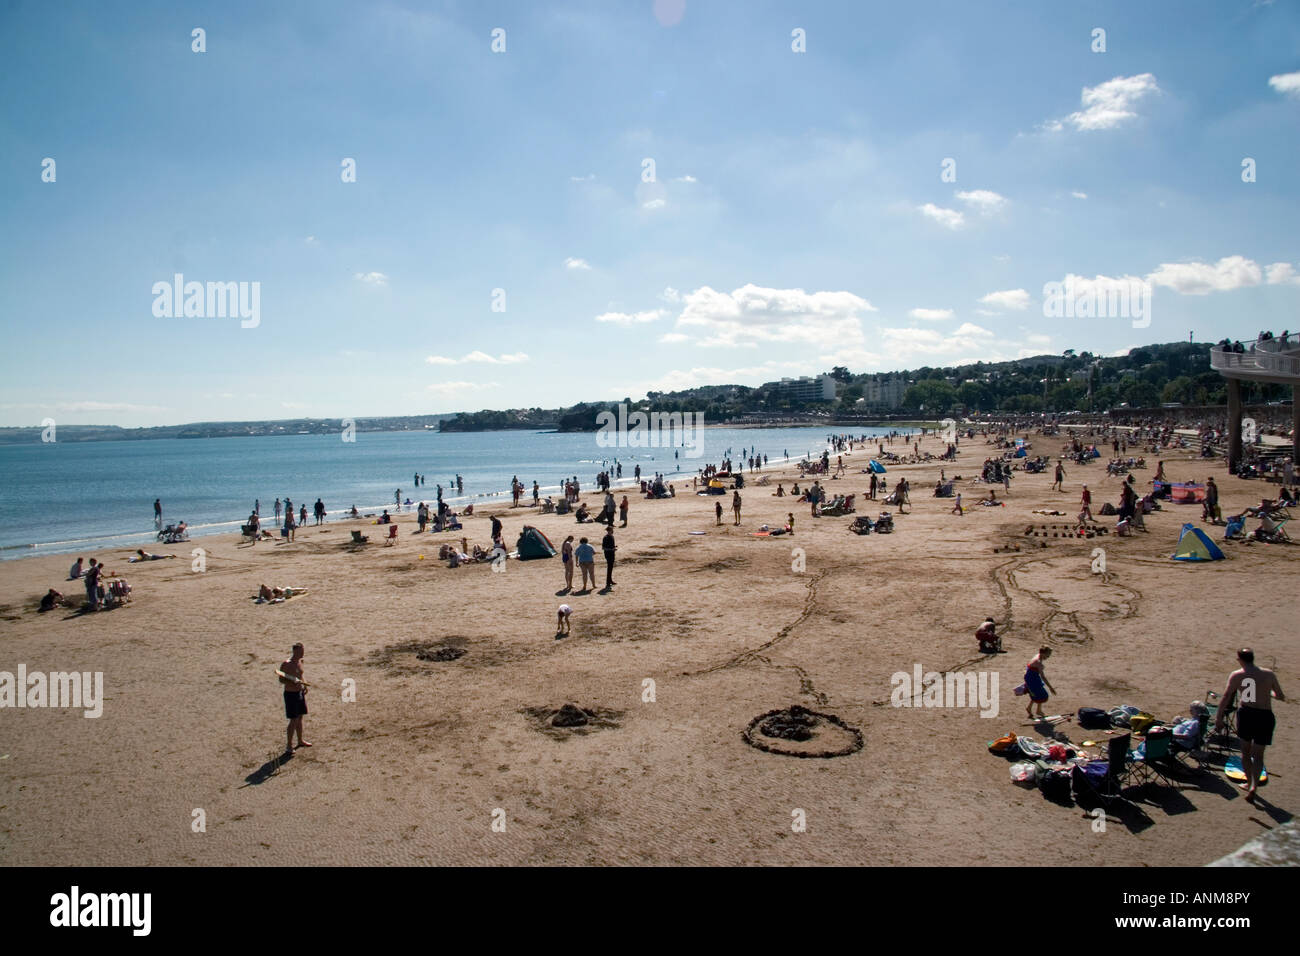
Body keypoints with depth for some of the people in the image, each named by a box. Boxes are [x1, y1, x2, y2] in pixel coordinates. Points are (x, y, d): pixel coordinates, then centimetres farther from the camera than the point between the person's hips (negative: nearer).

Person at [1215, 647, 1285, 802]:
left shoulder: (1236, 675, -5)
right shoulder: (1269, 674, -2)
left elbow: (1225, 698, -7)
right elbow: (1281, 697, 7)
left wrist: (1219, 718, -1)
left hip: (1245, 714, 0)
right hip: (1264, 716, 0)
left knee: (1245, 751, 19)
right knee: (1258, 754, 8)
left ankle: (1250, 783, 29)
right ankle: (1253, 786, -9)